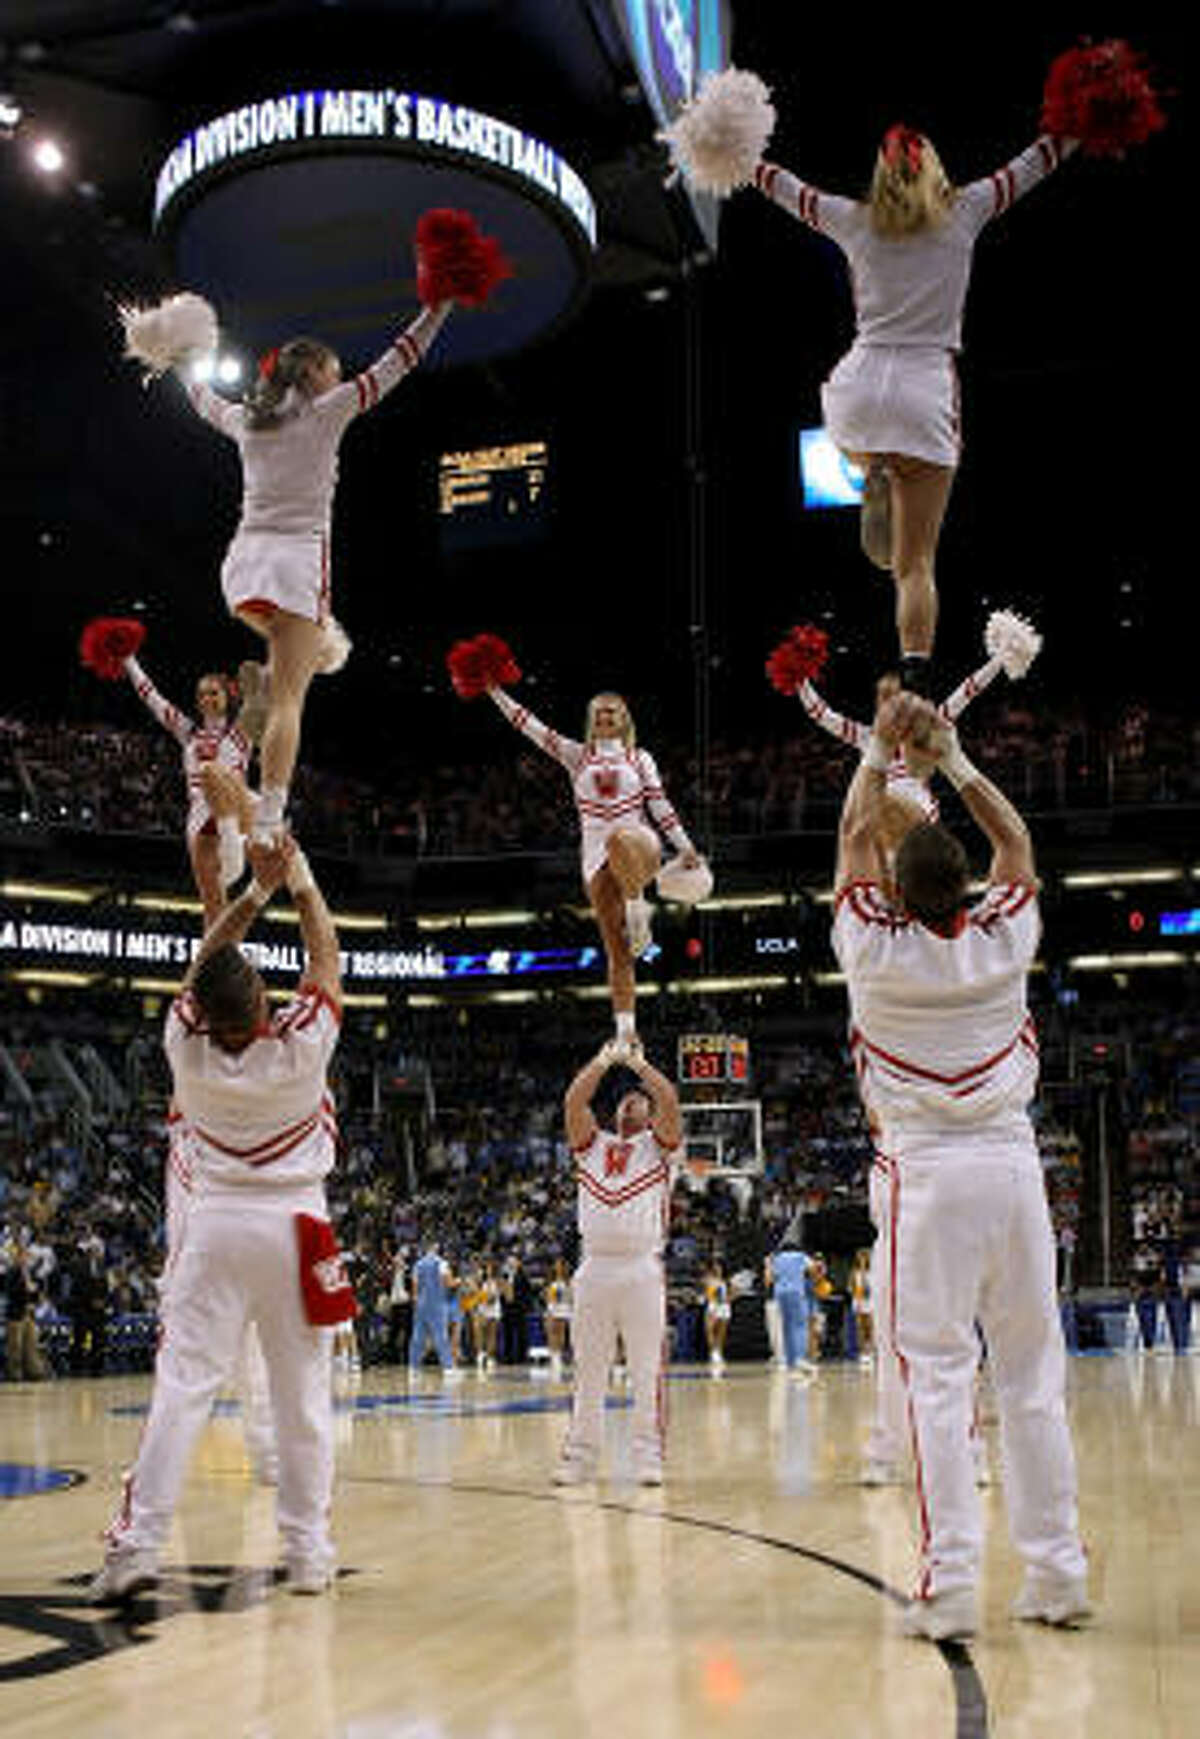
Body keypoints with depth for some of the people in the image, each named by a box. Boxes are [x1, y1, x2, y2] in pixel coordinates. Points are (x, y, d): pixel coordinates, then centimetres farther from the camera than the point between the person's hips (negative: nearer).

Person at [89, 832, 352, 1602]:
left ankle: (136, 1543, -2)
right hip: (293, 1227, -1)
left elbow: (206, 960, 8)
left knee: (182, 1385, 2)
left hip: (215, 1223, 1)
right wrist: (300, 881, 13)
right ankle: (309, 1551, 13)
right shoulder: (300, 1047, -12)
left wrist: (257, 890, 11)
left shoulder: (187, 1046, -8)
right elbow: (327, 958, 3)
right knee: (304, 1394, 6)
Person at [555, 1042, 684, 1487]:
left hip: (642, 1269, -3)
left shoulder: (660, 1146, 11)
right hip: (594, 1266, 3)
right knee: (588, 1371, 7)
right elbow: (573, 1102, 3)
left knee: (647, 1372, -2)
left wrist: (637, 1061, 0)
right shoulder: (592, 1145, 19)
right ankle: (580, 1455, 14)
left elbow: (669, 1100, -7)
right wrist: (604, 1060, 4)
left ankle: (649, 1455, 3)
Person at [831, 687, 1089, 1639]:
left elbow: (852, 836, 12)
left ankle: (950, 1582, -3)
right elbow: (1017, 842, 20)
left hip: (931, 1172, -3)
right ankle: (1058, 1570, 16)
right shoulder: (1004, 941, 1)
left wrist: (882, 751, 21)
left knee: (938, 1378, -1)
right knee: (1033, 1373, 9)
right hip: (1013, 1163, 3)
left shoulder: (875, 949, -4)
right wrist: (954, 756, 23)